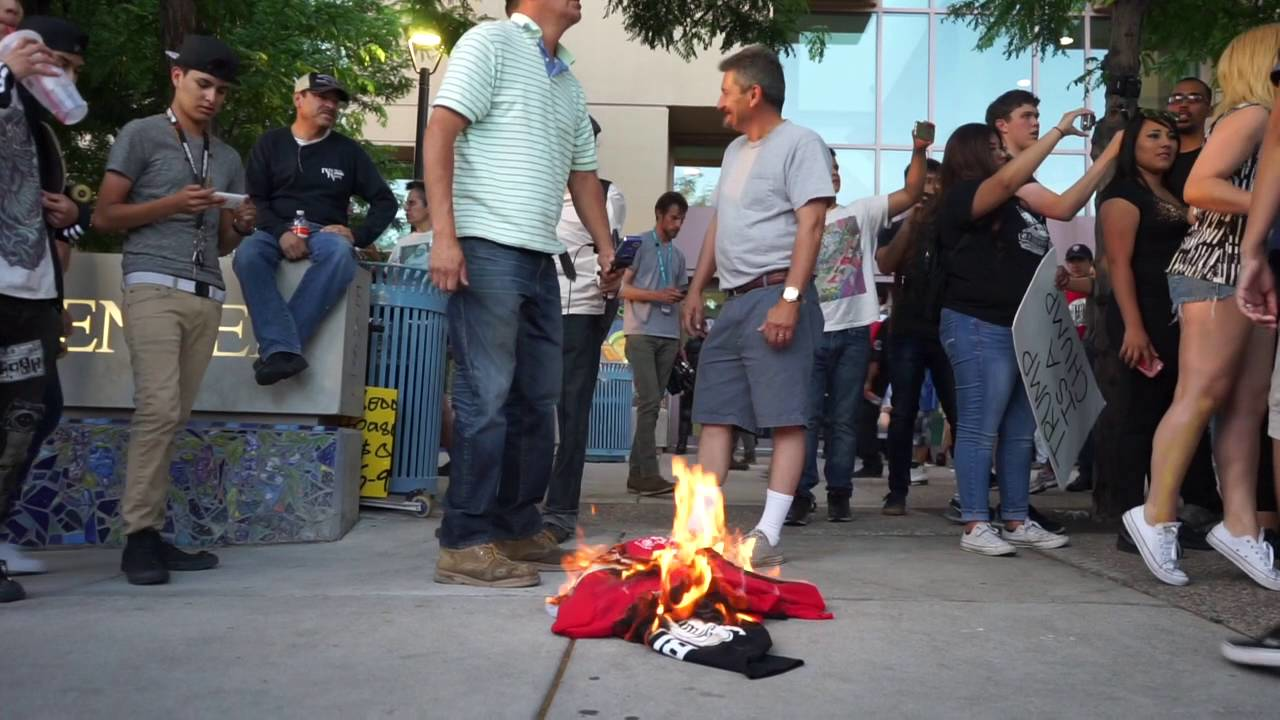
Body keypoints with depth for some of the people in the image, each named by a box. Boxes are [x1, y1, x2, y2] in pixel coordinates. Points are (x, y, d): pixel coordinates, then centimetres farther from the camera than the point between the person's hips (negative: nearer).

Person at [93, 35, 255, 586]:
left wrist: (242, 226, 0)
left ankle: (152, 533, 3)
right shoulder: (141, 135, 7)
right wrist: (171, 204, -11)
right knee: (158, 408, -15)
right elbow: (104, 217, 1)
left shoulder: (228, 158, 22)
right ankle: (138, 536, -11)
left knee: (174, 416, 1)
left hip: (208, 295, 5)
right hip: (155, 287, -5)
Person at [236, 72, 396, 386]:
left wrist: (358, 235, -5)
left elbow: (385, 201, 12)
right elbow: (254, 198, 4)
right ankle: (283, 349, -42)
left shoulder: (348, 150, 14)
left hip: (324, 234, 0)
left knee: (341, 255, -37)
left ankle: (275, 348, -38)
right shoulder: (270, 143, 13)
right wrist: (280, 232, -15)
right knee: (247, 255, -35)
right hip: (276, 231, 0)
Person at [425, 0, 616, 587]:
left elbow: (583, 172, 25)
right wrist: (443, 233, -21)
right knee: (486, 396, -8)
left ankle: (519, 529, 20)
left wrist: (606, 248, 14)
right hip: (488, 247, -8)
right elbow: (440, 131, -11)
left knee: (536, 399, 10)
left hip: (541, 257, 8)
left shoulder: (569, 85, 22)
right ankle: (465, 544, -1)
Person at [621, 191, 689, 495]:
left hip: (669, 336, 6)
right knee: (649, 402, -13)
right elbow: (623, 287, -3)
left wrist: (680, 340, 13)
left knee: (653, 404, 4)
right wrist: (657, 295, -16)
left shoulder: (678, 255, 21)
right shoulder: (639, 244, 3)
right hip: (641, 333, -6)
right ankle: (648, 474, -15)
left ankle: (636, 473, 7)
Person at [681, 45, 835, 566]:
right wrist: (696, 290, 20)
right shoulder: (735, 150, 21)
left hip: (775, 295, -9)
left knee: (786, 417, -7)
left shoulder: (800, 143, -4)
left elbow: (810, 226, -13)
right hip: (733, 302, 9)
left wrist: (790, 298, -22)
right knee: (714, 414, 6)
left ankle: (768, 534, -8)